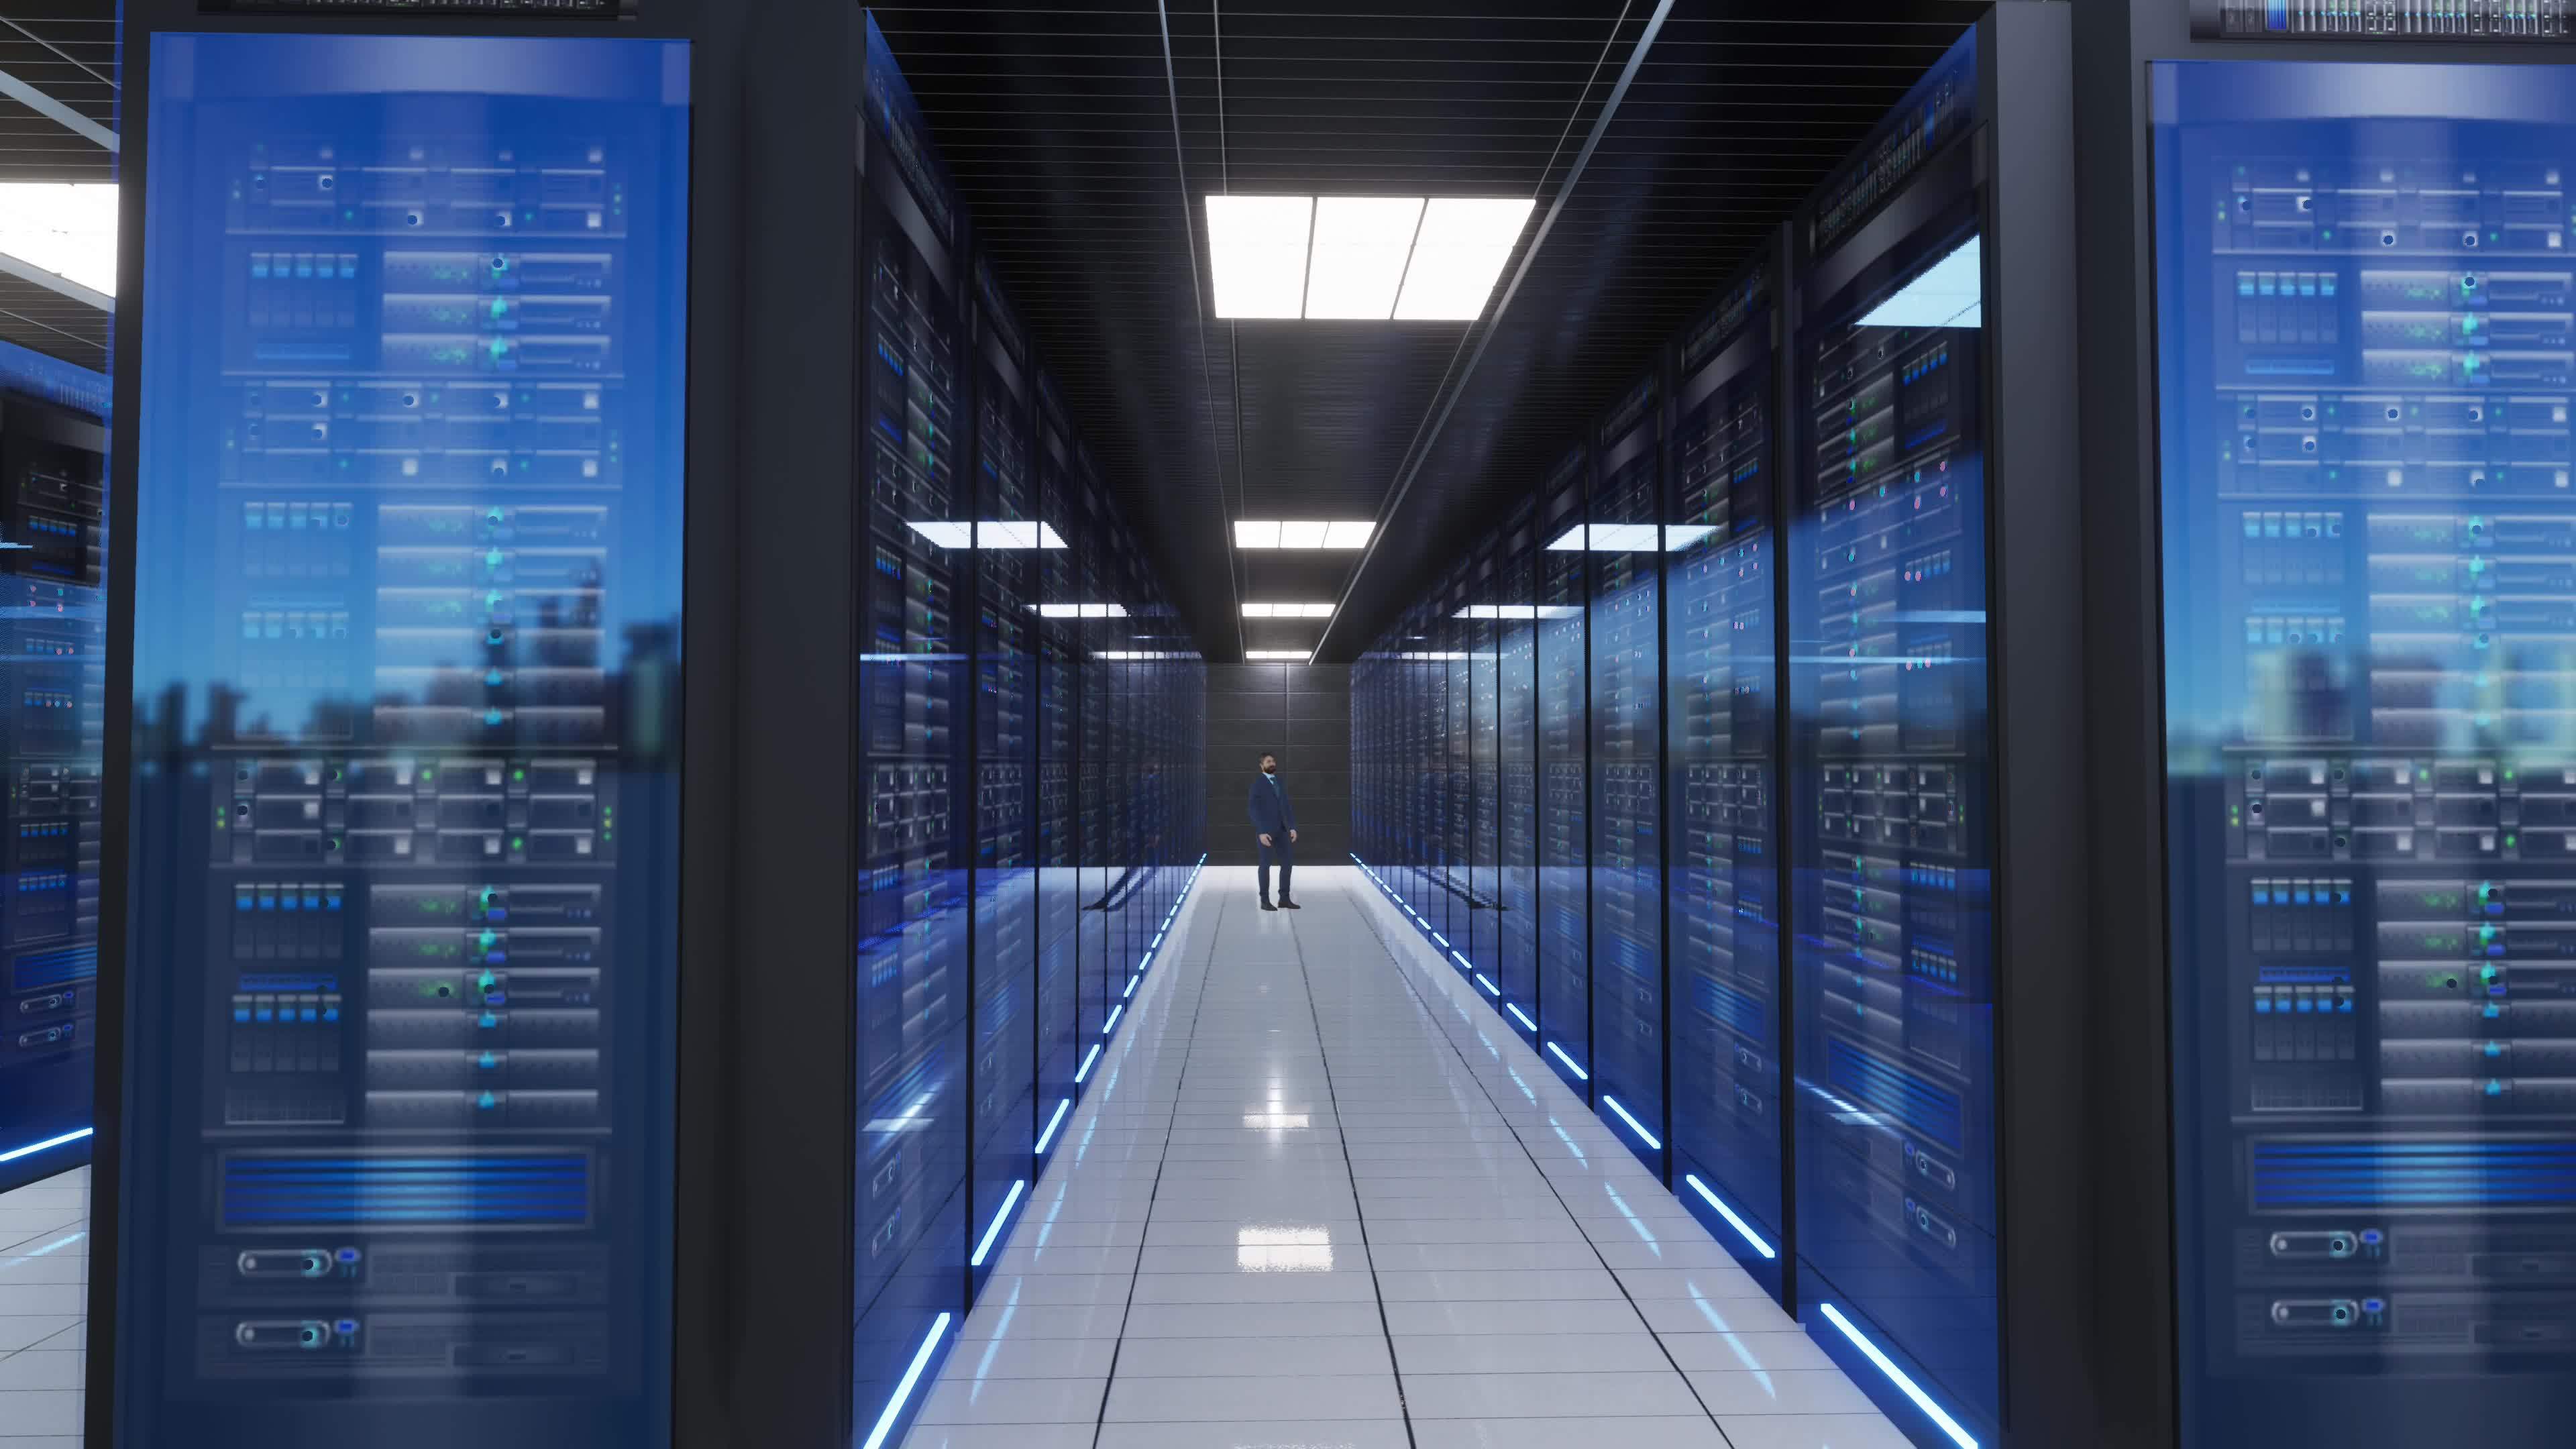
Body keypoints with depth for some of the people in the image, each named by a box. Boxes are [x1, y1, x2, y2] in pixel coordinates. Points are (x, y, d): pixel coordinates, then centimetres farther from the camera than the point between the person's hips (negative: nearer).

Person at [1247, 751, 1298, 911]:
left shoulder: (1280, 782, 14)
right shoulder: (1257, 783, -7)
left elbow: (1286, 807, 13)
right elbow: (1254, 810, -12)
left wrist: (1292, 827, 2)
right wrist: (1261, 832, -20)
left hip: (1280, 829, 7)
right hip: (1265, 829, -6)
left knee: (1288, 862, 2)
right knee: (1266, 864, -2)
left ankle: (1284, 899, 9)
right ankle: (1265, 901, 7)